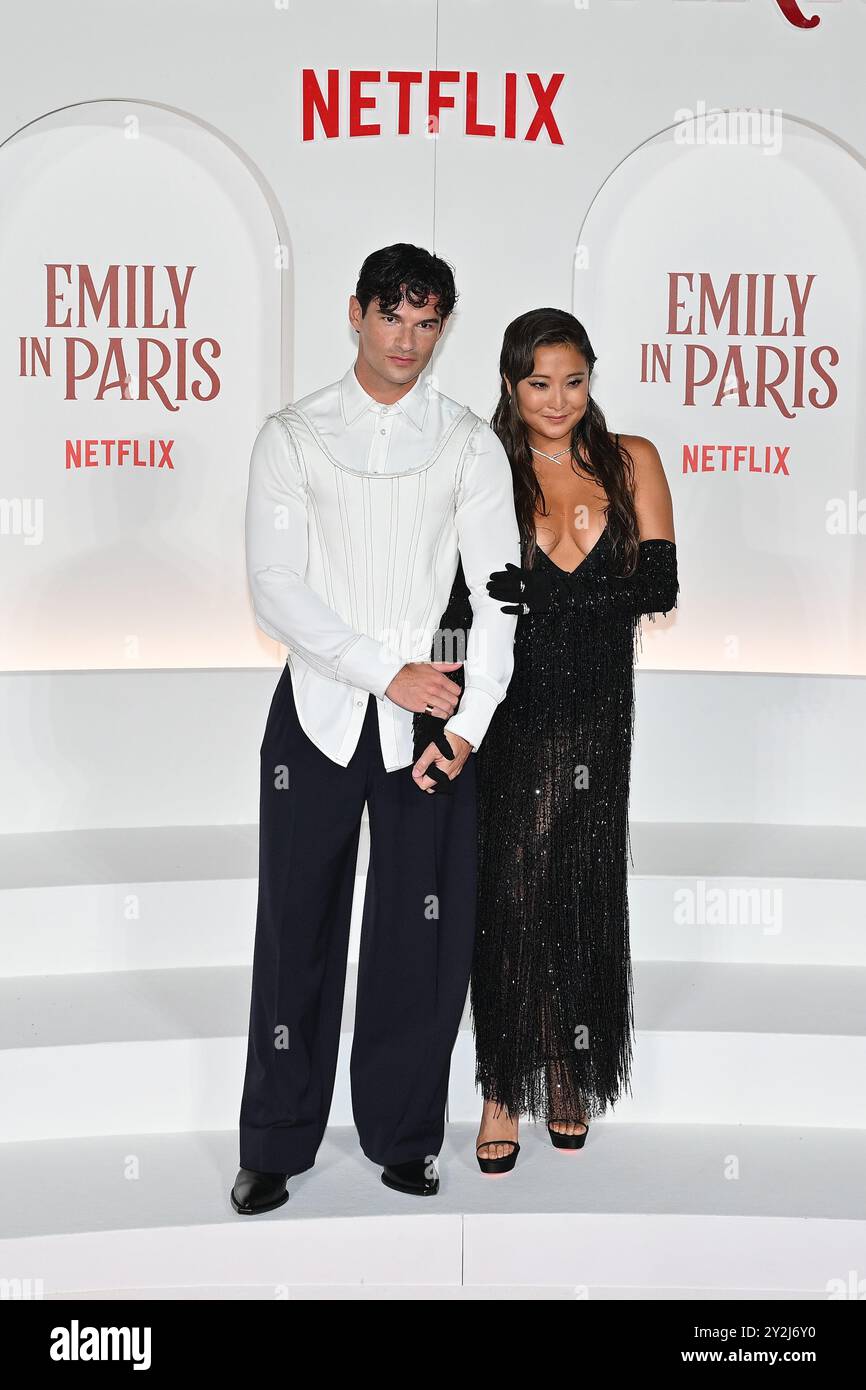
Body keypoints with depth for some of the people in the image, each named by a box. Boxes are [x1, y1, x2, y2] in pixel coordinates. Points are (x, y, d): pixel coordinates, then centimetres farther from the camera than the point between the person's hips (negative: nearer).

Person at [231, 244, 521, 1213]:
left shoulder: (469, 444, 7)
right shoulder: (291, 437, 4)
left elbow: (499, 593, 2)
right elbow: (276, 589, -5)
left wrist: (470, 722, -10)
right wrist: (388, 674, -12)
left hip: (429, 717, 1)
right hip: (318, 711, -1)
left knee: (423, 934, 4)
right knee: (297, 927, 4)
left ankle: (401, 1135, 21)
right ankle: (277, 1143, 18)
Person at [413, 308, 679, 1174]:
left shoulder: (631, 462, 4)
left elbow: (660, 585, -6)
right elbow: (454, 605, -4)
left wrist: (550, 599, -19)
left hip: (597, 717, 2)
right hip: (509, 718, -1)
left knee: (583, 899, 8)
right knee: (507, 896, 1)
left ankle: (569, 1073, 26)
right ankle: (503, 1086, 14)